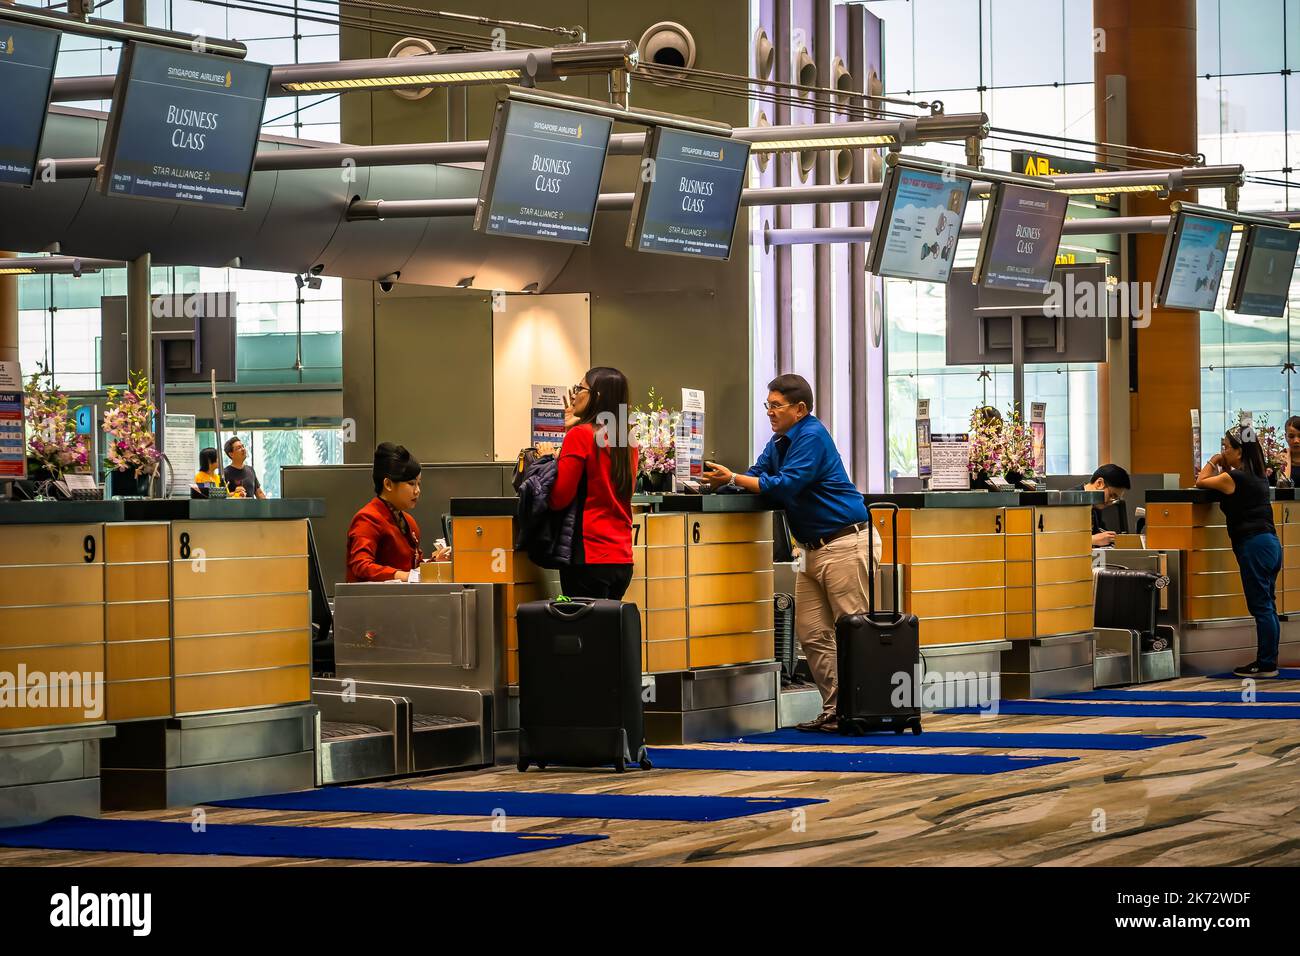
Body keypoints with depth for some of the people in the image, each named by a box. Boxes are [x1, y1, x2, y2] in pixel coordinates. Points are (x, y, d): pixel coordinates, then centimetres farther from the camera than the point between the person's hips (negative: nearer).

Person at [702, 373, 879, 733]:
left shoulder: (812, 437, -14)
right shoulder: (780, 440, 16)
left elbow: (785, 485, -21)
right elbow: (758, 475, 12)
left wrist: (732, 479, -19)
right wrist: (726, 479, -8)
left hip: (845, 543, -10)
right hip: (815, 549, 10)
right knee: (812, 634, 6)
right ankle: (835, 710, 8)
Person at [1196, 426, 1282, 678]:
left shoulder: (1233, 478, -12)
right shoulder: (1258, 476, 12)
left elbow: (1201, 482, 4)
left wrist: (1214, 462, 16)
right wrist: (1223, 467, 16)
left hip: (1254, 545, -9)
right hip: (1270, 543, 9)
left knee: (1261, 608, -5)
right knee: (1268, 607, 12)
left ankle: (1266, 665, -2)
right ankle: (1268, 661, 17)